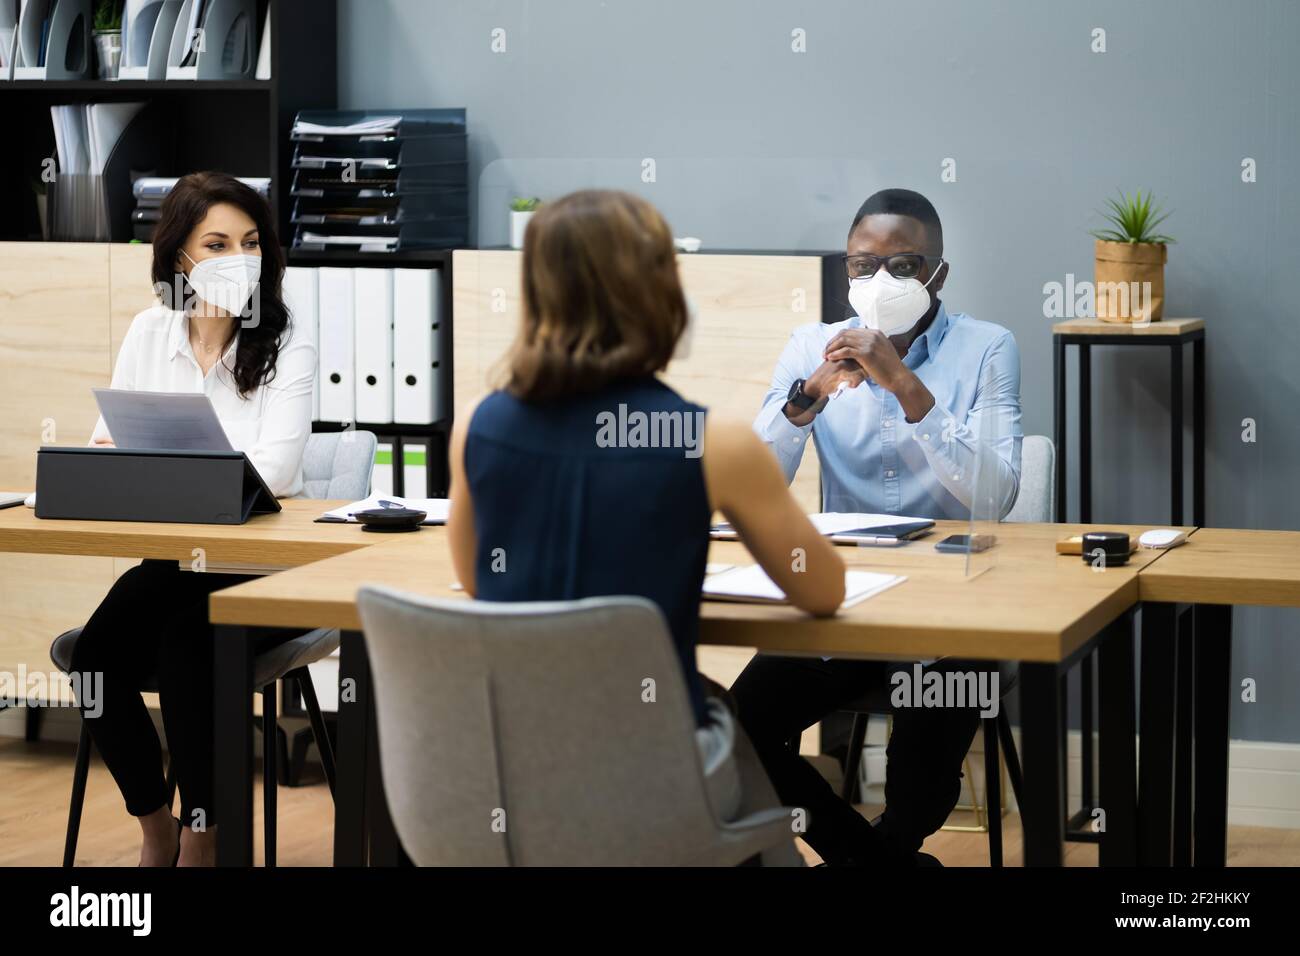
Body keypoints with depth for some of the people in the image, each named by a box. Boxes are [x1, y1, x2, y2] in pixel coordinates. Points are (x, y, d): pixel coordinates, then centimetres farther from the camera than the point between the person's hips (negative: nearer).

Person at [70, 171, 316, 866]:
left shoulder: (287, 348, -7)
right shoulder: (150, 332, 7)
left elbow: (271, 471, -20)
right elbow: (108, 445, 8)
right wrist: (107, 457, -17)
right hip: (170, 560, 4)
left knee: (187, 645, -31)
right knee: (97, 655, -23)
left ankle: (202, 838, -11)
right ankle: (155, 829, -1)